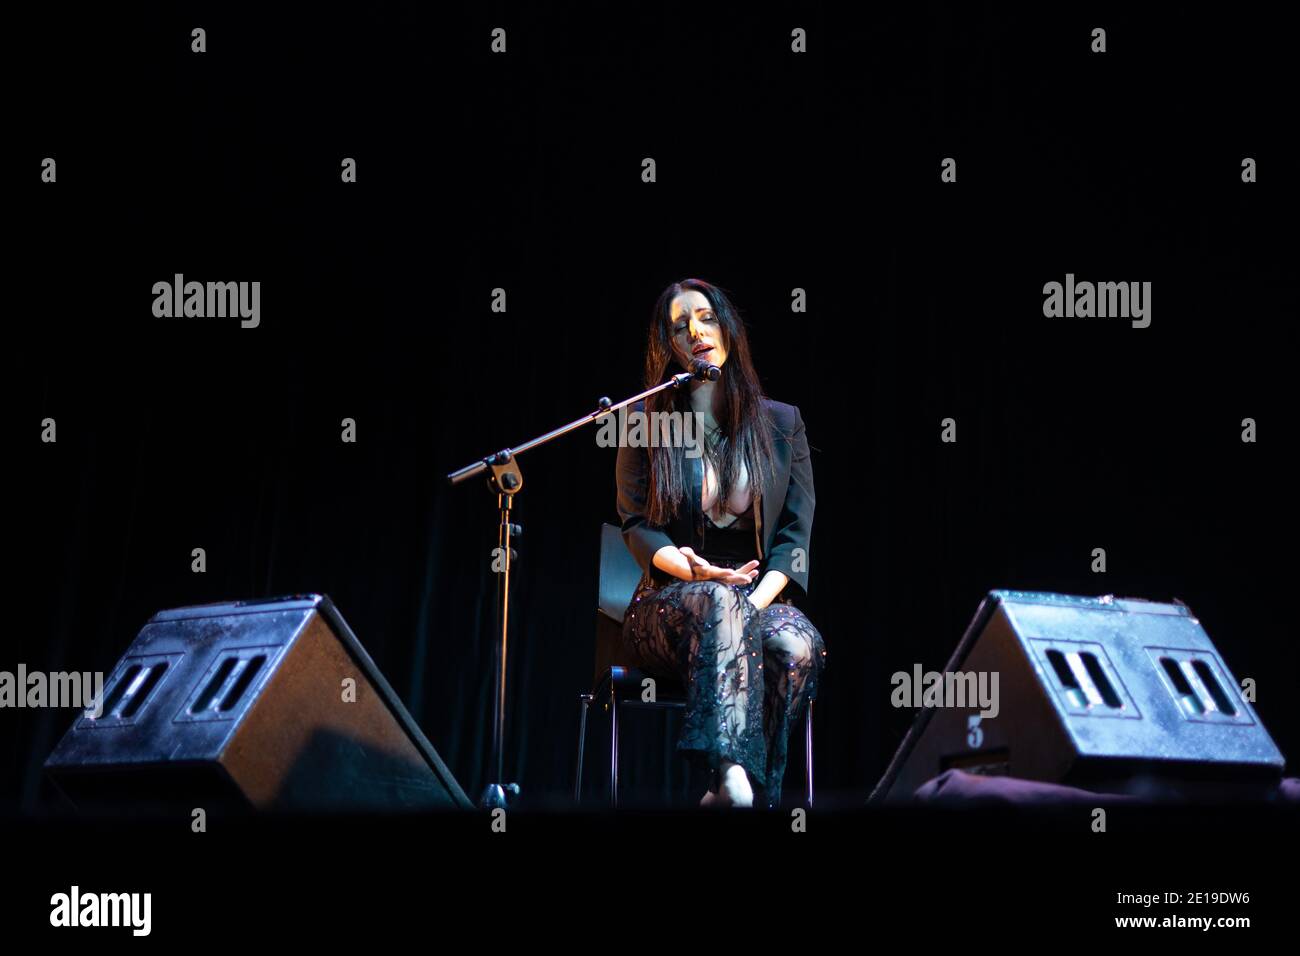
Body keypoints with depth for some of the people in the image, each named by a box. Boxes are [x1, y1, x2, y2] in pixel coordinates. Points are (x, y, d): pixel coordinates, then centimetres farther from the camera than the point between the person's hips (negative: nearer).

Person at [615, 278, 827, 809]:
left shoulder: (782, 423, 12)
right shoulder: (647, 424, 10)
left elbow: (796, 532, 4)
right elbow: (636, 526, 4)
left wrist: (759, 600, -15)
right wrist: (693, 569, -18)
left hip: (761, 595, 2)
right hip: (670, 600, -1)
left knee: (799, 646, -35)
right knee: (719, 603, -39)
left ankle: (728, 792, -31)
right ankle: (732, 771, -56)